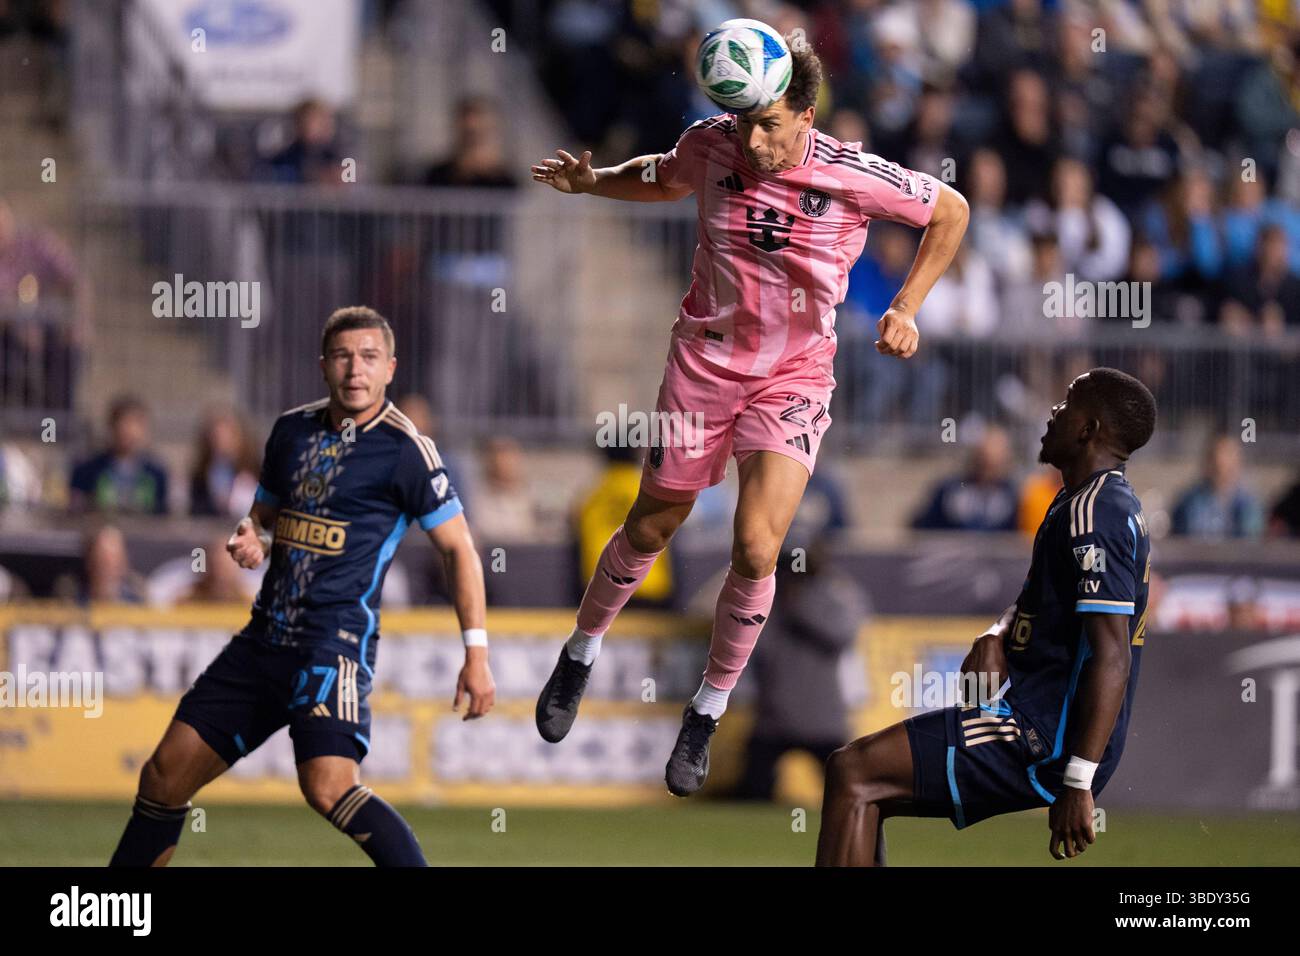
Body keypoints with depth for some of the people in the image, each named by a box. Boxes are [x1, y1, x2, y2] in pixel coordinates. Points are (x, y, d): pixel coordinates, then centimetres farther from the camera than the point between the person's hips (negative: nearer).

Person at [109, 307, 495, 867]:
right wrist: (251, 540, 1)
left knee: (328, 788, -27)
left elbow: (458, 548, -2)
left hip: (336, 640, -7)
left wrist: (476, 653, -8)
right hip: (266, 636, 7)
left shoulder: (404, 449, -6)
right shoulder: (292, 430, 12)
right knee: (168, 773, 8)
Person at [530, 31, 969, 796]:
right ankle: (581, 655, 40)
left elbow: (950, 211, -1)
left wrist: (906, 311, -7)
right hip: (704, 360, 2)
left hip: (795, 375, -2)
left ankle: (707, 716, 4)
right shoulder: (711, 145, -10)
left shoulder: (855, 177, -18)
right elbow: (664, 179, 15)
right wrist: (593, 183, -2)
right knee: (650, 530, 12)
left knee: (756, 549, -15)